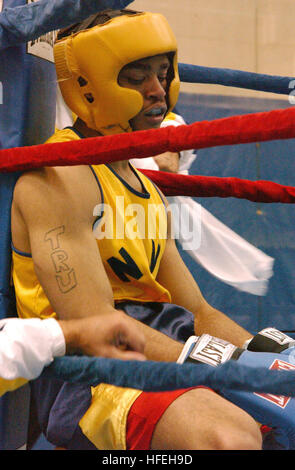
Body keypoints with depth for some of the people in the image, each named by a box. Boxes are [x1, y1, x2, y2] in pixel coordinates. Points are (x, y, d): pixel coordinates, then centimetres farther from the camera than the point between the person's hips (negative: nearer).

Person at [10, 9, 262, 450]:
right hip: (85, 376, -9)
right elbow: (94, 326, -19)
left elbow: (197, 312, 19)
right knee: (228, 435, -36)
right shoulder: (58, 176, -9)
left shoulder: (148, 190, 21)